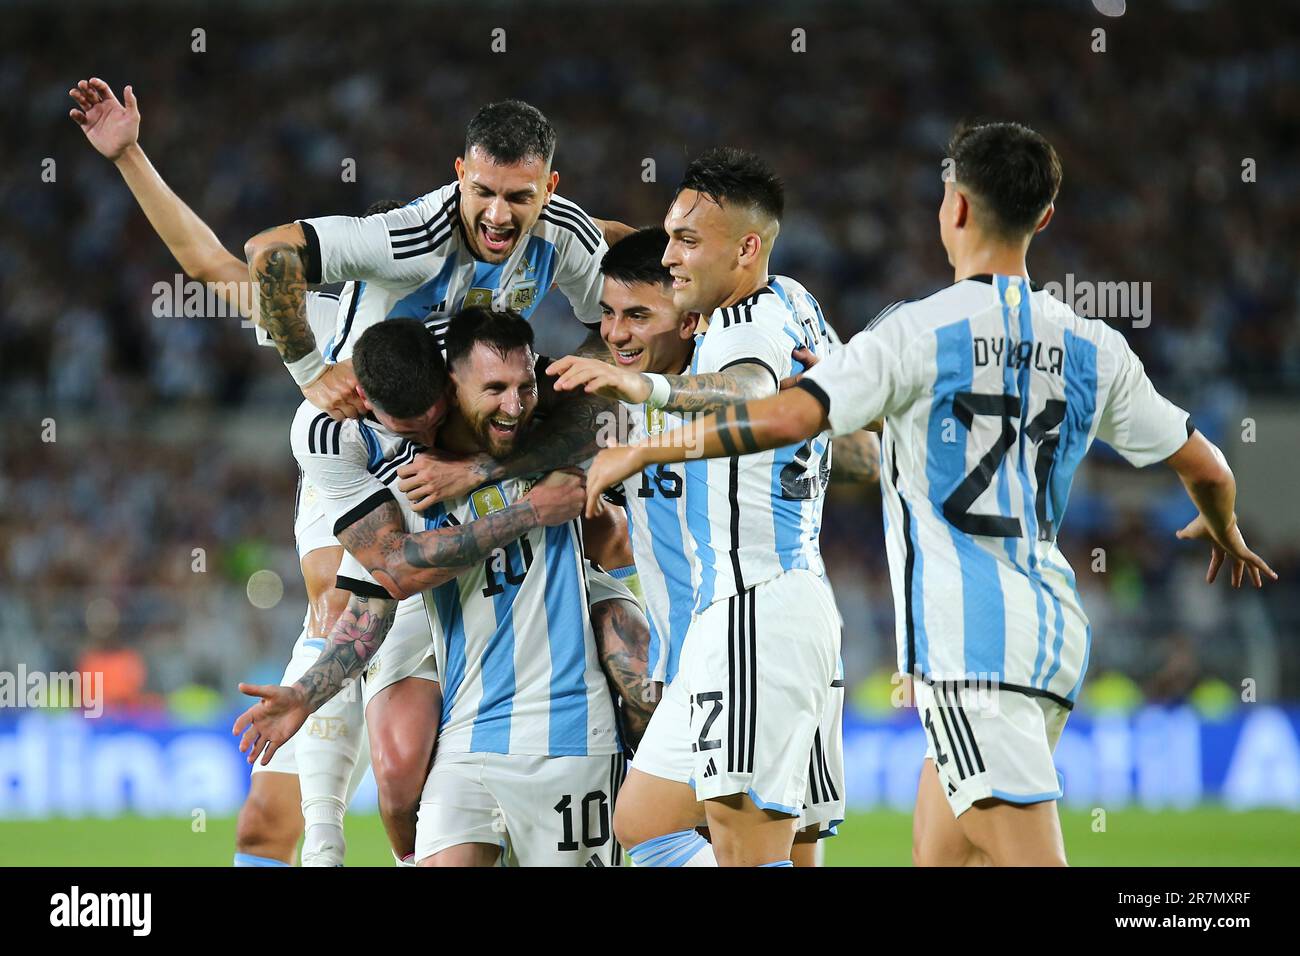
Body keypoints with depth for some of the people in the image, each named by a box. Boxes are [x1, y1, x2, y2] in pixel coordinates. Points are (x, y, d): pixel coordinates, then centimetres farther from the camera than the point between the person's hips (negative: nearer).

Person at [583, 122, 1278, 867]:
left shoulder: (921, 332, -7)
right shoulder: (1093, 349, 10)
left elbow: (791, 417, -18)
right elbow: (1206, 468, 17)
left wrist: (640, 452, -8)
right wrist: (1225, 531, 41)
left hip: (971, 643, -7)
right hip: (1057, 633, 7)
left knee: (1029, 857, -13)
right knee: (938, 854, 15)